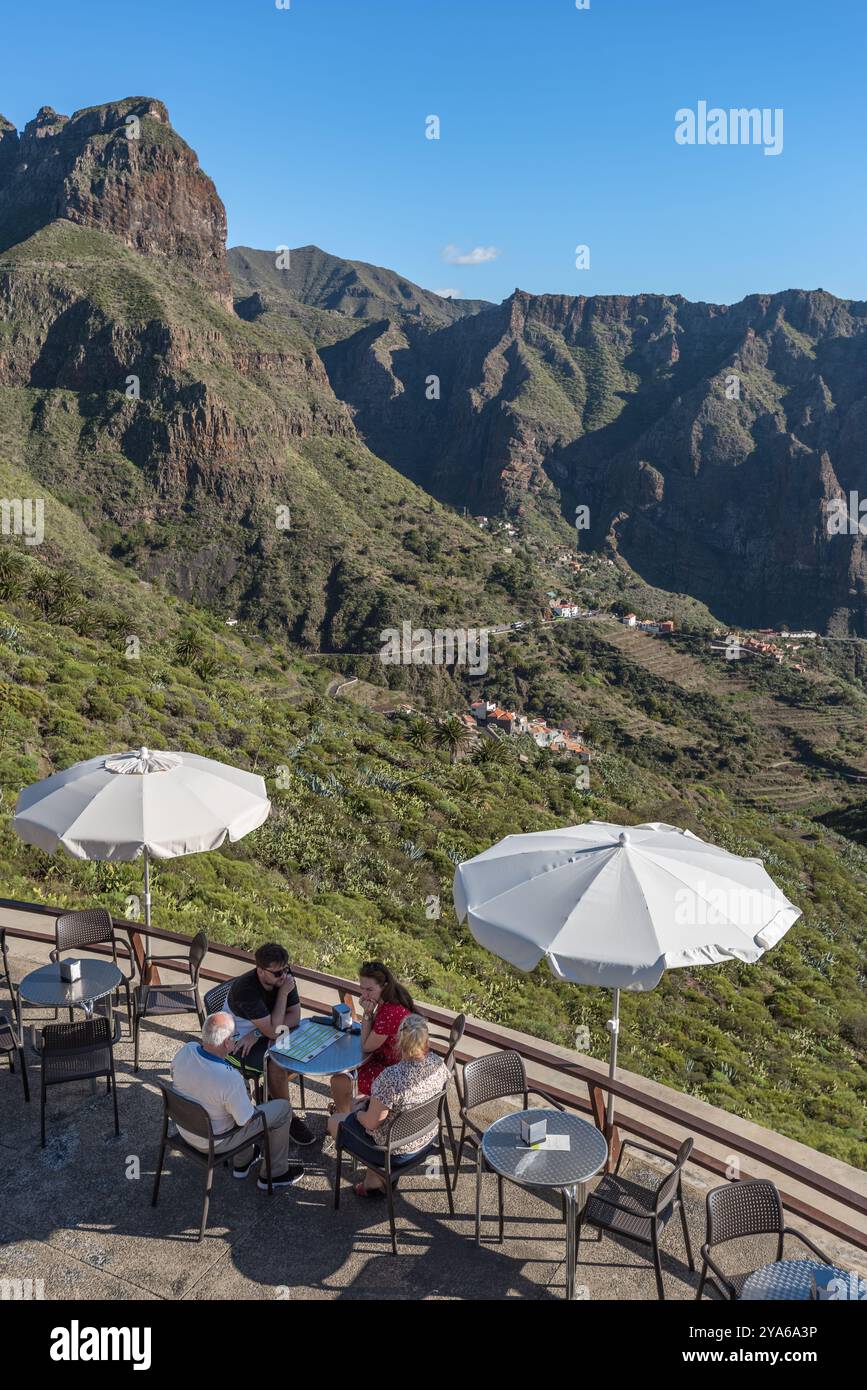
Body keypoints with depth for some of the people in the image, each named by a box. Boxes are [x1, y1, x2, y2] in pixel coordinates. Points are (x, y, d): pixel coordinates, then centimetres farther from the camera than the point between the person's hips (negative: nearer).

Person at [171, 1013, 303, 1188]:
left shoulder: (186, 1050, -20)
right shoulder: (230, 1078, -37)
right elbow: (245, 1120, -22)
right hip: (213, 1143, -6)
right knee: (283, 1108, 6)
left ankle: (242, 1163, 41)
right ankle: (274, 1174, 25)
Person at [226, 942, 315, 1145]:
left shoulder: (284, 976, -12)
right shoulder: (246, 989, -32)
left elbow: (295, 1017, -11)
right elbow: (273, 1030, -30)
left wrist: (258, 1033, -22)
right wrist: (283, 993, -28)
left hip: (262, 1033, 7)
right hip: (238, 1040, -7)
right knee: (277, 1063, -29)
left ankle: (271, 1090, 7)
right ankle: (288, 1118, -9)